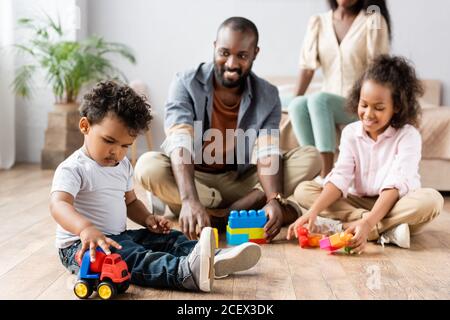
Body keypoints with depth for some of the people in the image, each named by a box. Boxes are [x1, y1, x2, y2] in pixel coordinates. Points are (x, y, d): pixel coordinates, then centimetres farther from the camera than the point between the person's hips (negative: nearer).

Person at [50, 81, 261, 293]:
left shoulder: (123, 166, 12)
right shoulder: (73, 169, -15)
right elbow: (59, 205, -31)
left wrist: (147, 219, 0)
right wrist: (86, 229, -52)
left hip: (119, 237, 9)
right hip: (81, 245, -9)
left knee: (170, 238, -3)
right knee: (132, 258, -34)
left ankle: (214, 261, -23)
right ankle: (186, 271, -58)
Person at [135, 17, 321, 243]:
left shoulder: (267, 96, -5)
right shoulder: (186, 84, -13)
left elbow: (267, 155, -17)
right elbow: (180, 145, -28)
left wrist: (275, 200, -37)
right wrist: (190, 200, -44)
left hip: (241, 182, 3)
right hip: (191, 178, -2)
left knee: (310, 158, -16)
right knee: (148, 167, -33)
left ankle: (223, 215, -26)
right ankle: (247, 211, -25)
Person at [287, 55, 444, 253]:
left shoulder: (408, 136, -13)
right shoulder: (351, 132, -2)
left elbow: (395, 185, -24)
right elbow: (340, 177, -13)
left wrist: (367, 223, -39)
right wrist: (314, 212, -30)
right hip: (359, 202, 4)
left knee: (432, 200, -34)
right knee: (303, 191, -18)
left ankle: (345, 226, -33)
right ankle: (386, 232, -30)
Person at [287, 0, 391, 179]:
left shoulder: (373, 20, -2)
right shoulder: (318, 22, 9)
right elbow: (307, 65, 1)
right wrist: (294, 101, -11)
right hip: (328, 102, 4)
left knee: (318, 99, -32)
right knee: (297, 105, -27)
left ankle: (327, 174, -36)